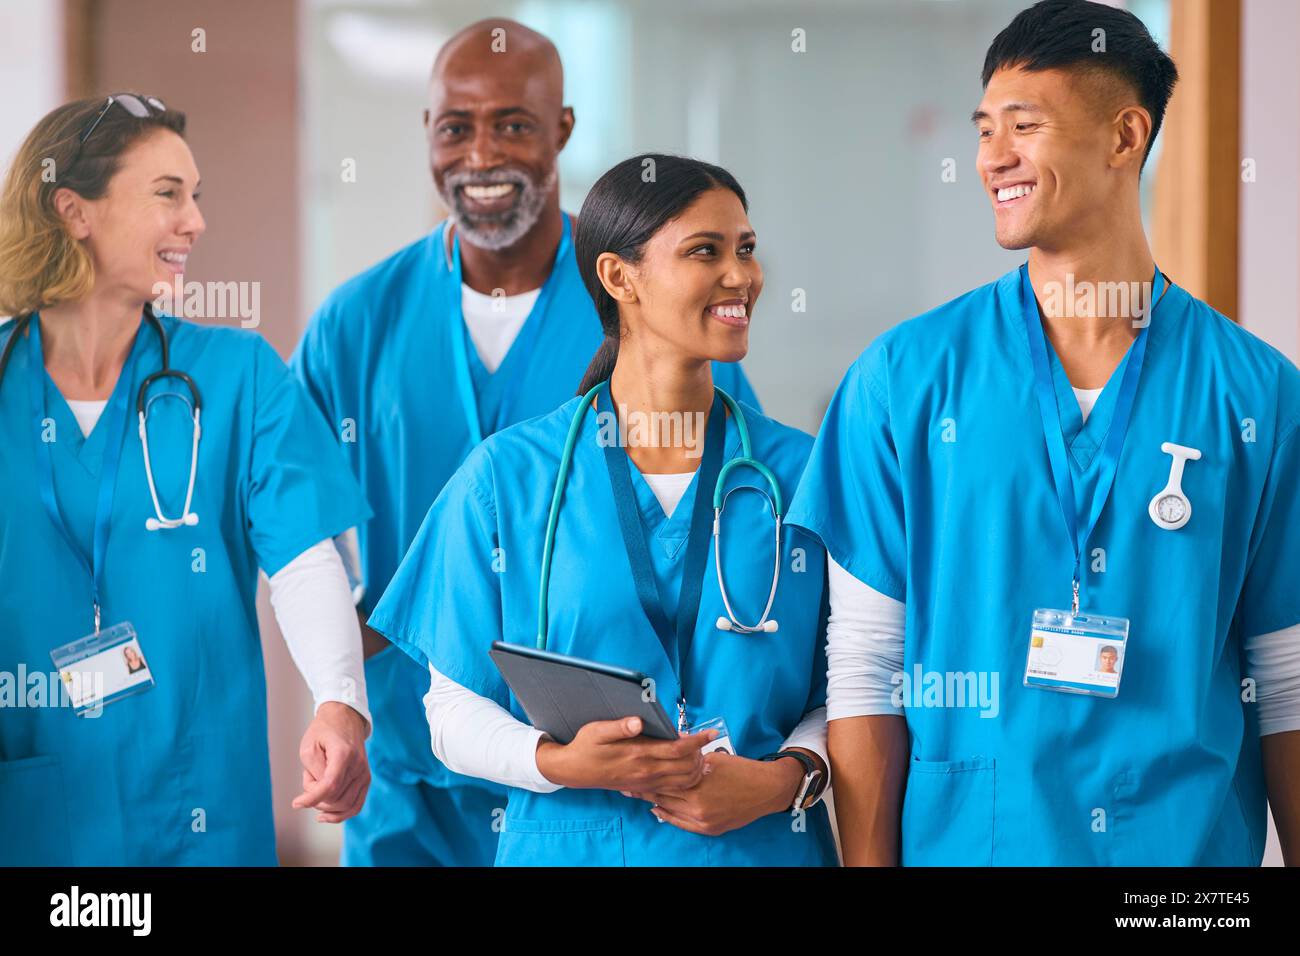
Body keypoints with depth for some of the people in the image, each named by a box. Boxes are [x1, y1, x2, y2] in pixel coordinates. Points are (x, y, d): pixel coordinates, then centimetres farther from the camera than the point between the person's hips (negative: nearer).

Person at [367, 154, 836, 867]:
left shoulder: (799, 472, 2)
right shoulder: (507, 475, -2)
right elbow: (454, 708, -2)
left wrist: (782, 779, -16)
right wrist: (557, 761, -19)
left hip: (763, 843, 1)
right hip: (571, 843, -1)